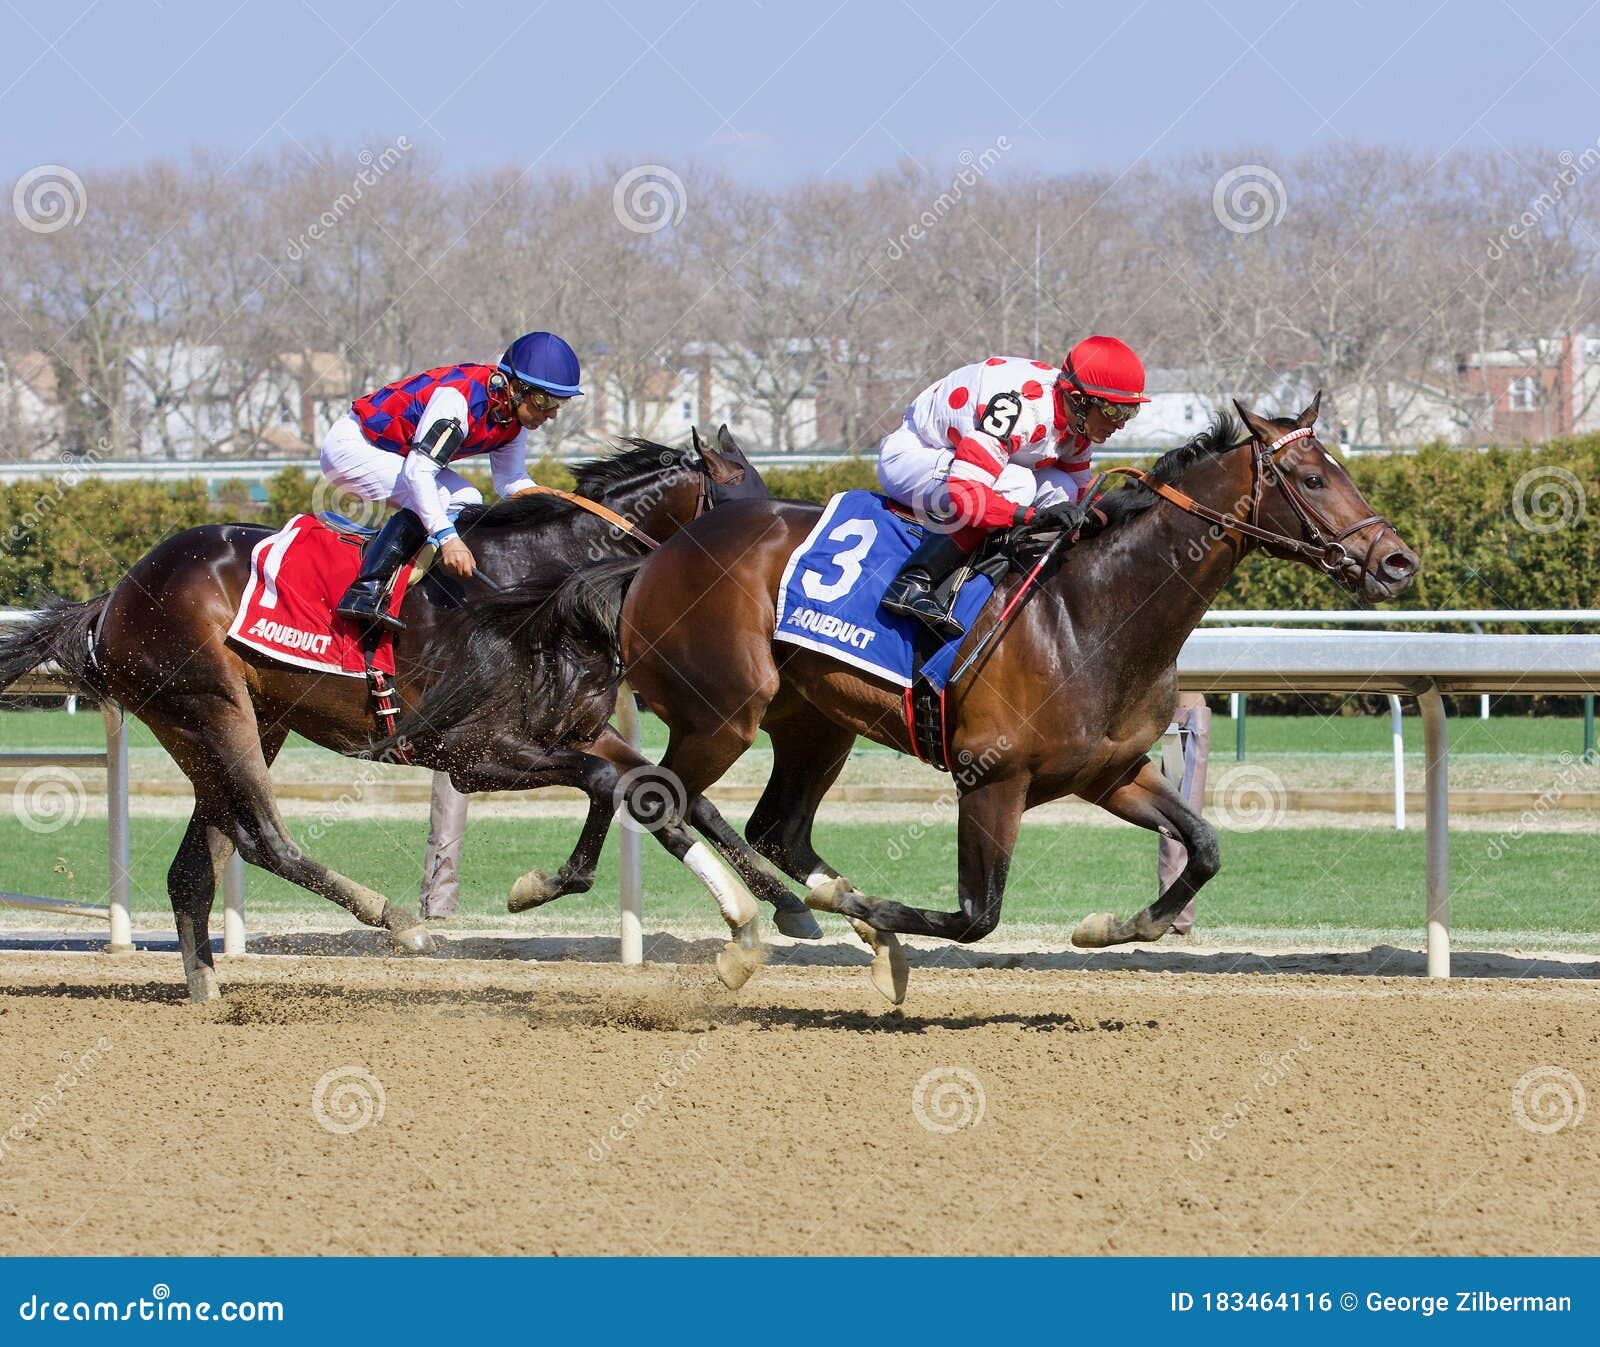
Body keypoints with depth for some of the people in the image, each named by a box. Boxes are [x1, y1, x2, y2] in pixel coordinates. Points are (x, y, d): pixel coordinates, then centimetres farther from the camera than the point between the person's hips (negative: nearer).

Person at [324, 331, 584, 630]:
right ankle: (365, 592, -32)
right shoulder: (459, 398, -33)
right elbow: (417, 470, -38)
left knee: (466, 502, 2)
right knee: (434, 498, -27)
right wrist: (446, 537, -45)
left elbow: (512, 482, 3)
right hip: (351, 444, -10)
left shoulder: (514, 416, -4)